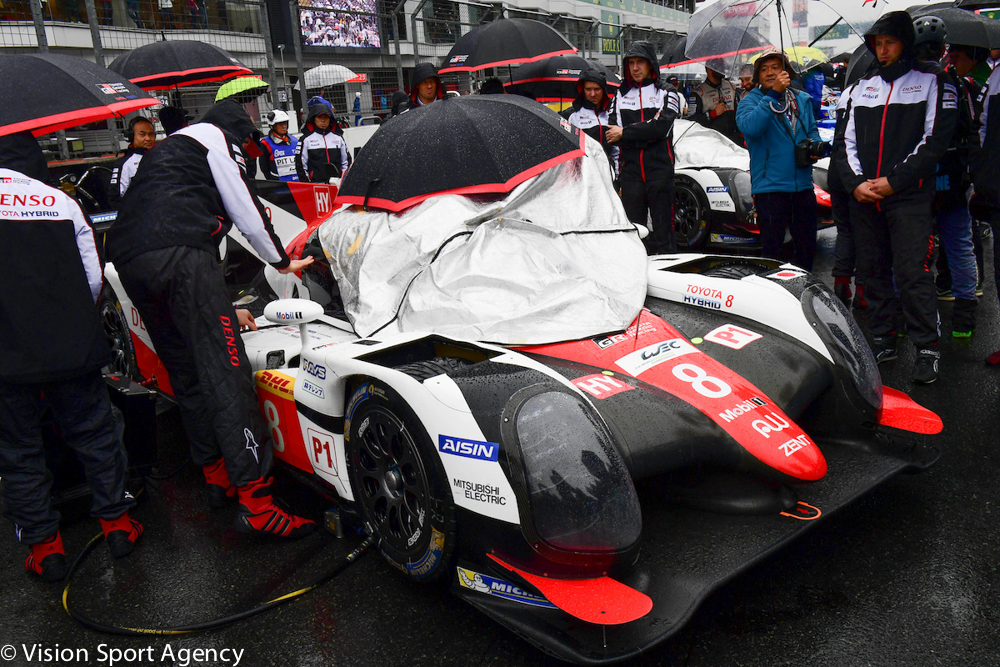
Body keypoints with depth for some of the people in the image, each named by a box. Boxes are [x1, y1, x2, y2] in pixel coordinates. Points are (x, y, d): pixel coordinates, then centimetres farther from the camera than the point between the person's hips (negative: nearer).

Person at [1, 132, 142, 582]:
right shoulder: (63, 203, 3)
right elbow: (93, 279, 5)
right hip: (71, 346, 2)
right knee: (93, 432, 15)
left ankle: (43, 544, 20)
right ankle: (115, 519, 24)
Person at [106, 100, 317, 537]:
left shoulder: (172, 148, 40)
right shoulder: (217, 137, 14)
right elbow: (247, 214, 8)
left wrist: (223, 309, 37)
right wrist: (282, 261, 27)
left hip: (127, 260, 9)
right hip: (179, 254, -9)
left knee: (187, 374, 16)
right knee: (226, 373, -12)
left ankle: (216, 476, 23)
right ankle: (255, 502, -14)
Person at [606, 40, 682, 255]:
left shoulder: (667, 93, 9)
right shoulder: (620, 95, 18)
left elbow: (661, 127, -10)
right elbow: (612, 133, 4)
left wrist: (625, 133, -9)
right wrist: (643, 134, -9)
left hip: (660, 171, -2)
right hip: (629, 172, 3)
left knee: (663, 232, -4)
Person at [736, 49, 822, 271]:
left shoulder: (802, 100, 14)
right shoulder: (750, 101, -2)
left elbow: (812, 131, 24)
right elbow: (750, 127, -24)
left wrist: (816, 148, 1)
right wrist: (774, 94, -28)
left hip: (803, 186, 5)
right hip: (770, 186, -5)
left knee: (807, 248, 13)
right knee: (772, 249, 1)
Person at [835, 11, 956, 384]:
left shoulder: (932, 83, 4)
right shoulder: (863, 88, 18)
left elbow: (935, 140, -5)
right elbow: (848, 141, 14)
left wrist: (894, 181, -13)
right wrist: (856, 182, -3)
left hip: (909, 197, -5)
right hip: (863, 197, 5)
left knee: (912, 273, -10)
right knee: (872, 270, 8)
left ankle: (927, 348, -2)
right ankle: (883, 341, 19)